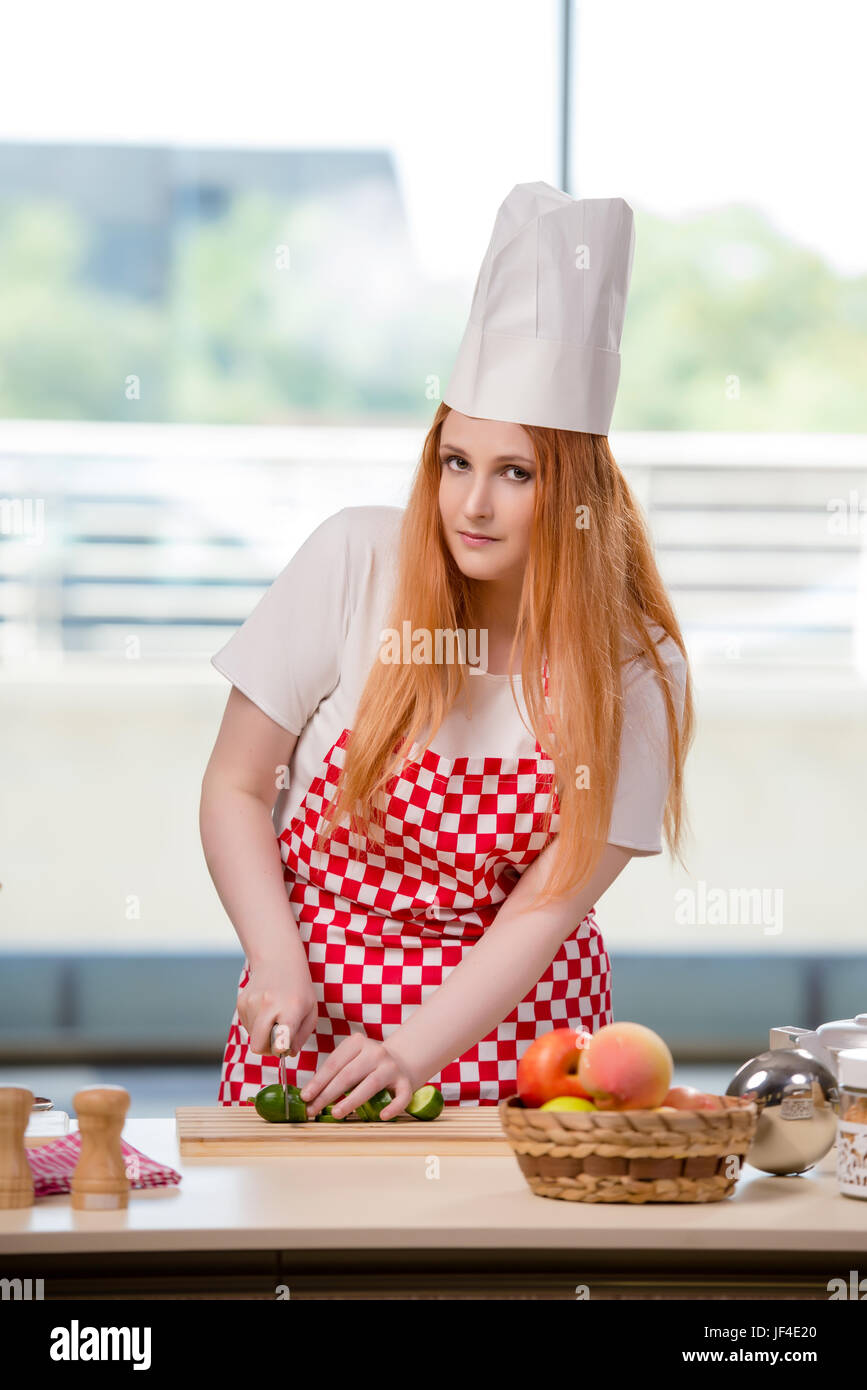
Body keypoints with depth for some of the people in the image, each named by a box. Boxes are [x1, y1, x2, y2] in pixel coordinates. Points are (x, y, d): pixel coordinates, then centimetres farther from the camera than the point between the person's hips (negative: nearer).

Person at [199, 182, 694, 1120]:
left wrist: (416, 1050, -24)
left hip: (513, 1021, 0)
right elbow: (236, 788, -2)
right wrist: (276, 961, -15)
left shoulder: (636, 667, -7)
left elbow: (549, 903, -11)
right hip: (316, 1005, 0)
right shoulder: (356, 561, -8)